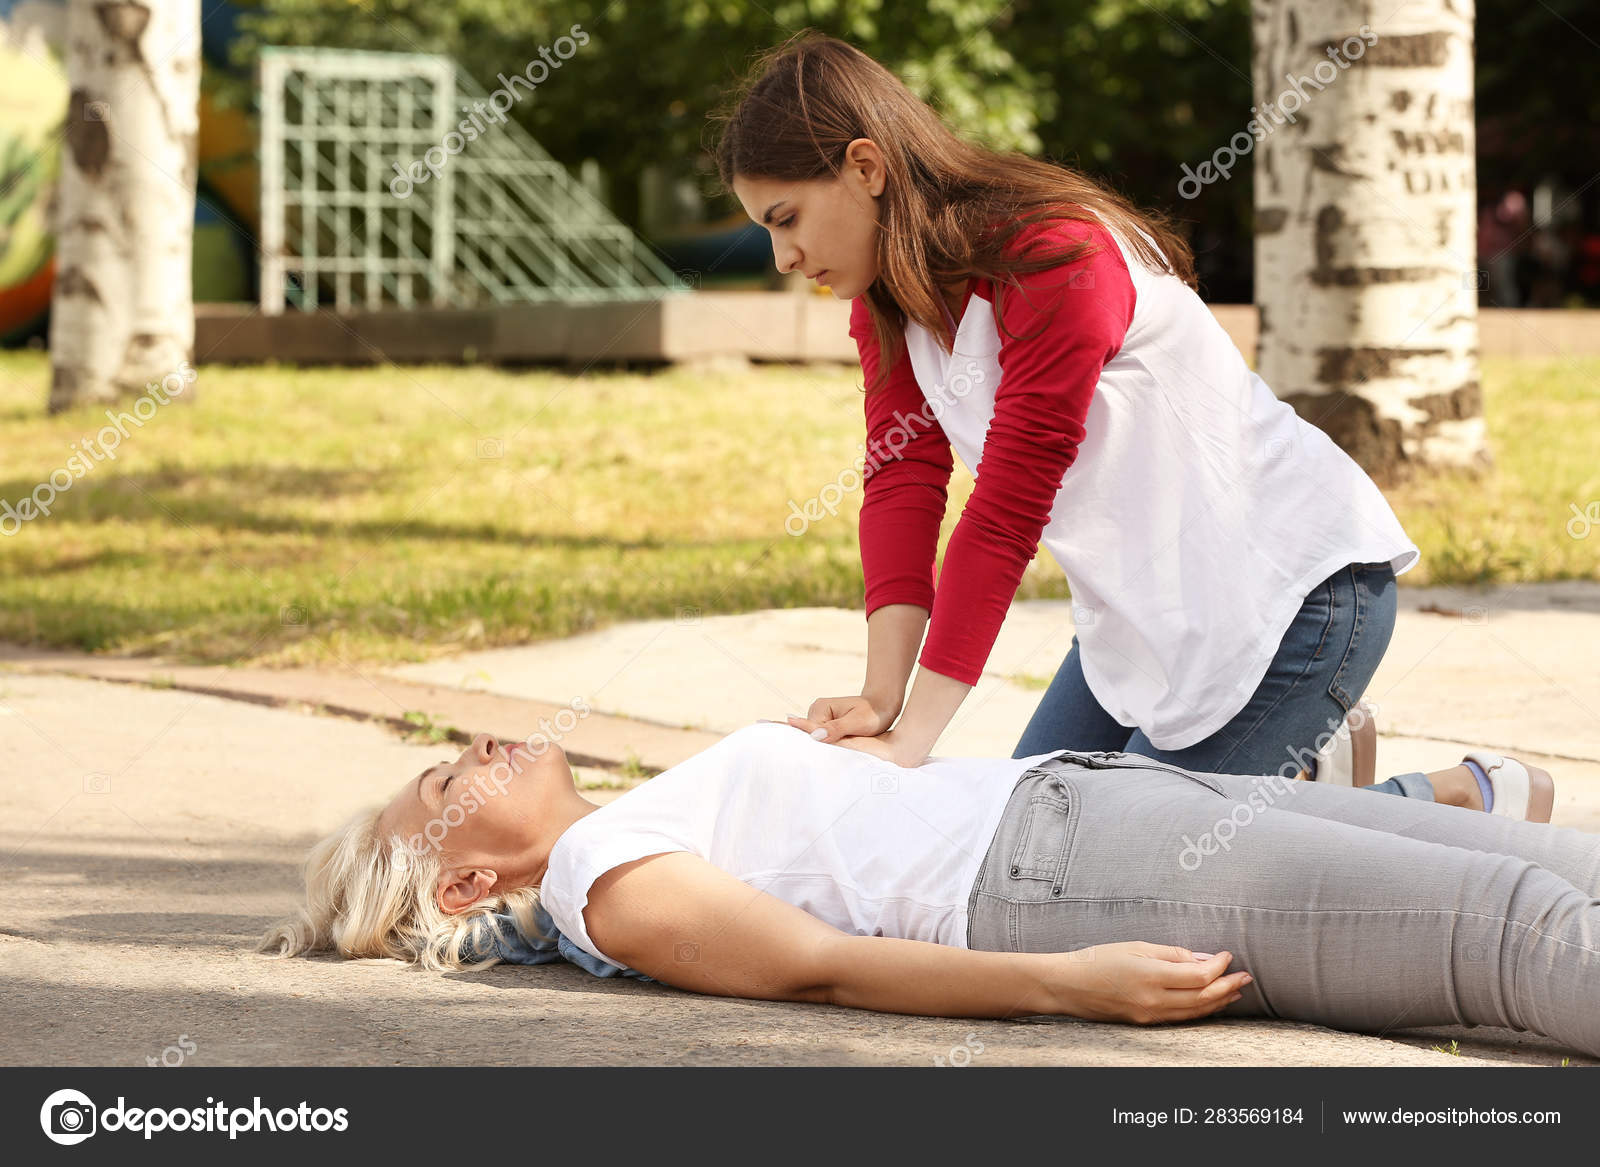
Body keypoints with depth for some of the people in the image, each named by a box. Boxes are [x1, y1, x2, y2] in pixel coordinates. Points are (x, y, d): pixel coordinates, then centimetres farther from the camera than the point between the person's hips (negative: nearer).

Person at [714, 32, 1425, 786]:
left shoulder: (1055, 260, -26)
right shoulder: (888, 297, 1)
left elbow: (1006, 513, -29)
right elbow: (901, 483, -9)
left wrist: (911, 738, -31)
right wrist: (880, 697, -24)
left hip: (1298, 583, -9)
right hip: (1148, 604, 9)